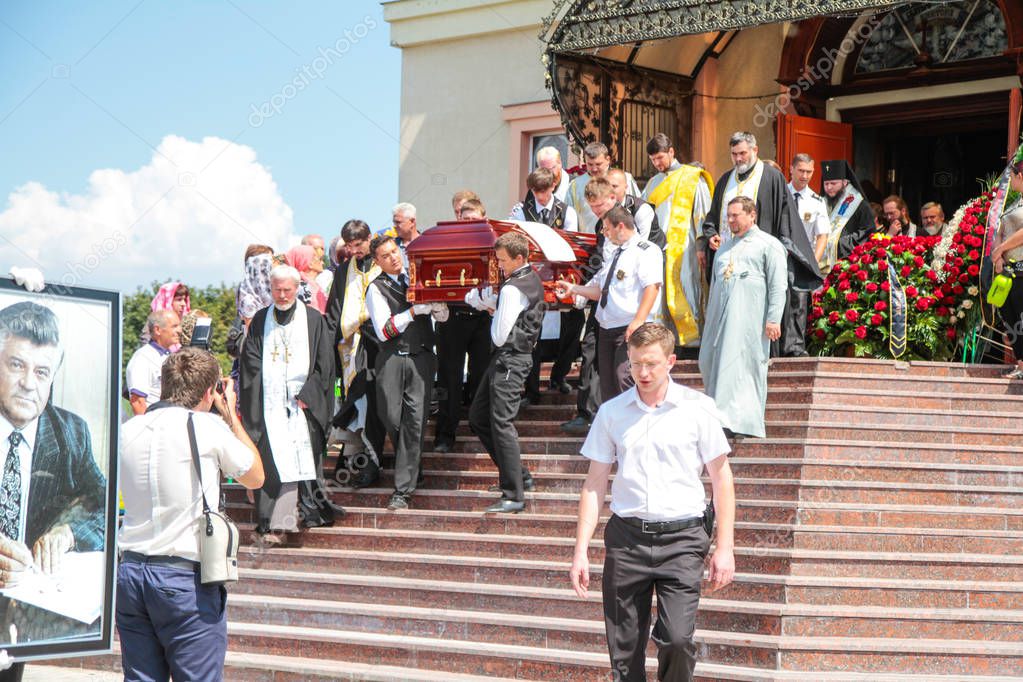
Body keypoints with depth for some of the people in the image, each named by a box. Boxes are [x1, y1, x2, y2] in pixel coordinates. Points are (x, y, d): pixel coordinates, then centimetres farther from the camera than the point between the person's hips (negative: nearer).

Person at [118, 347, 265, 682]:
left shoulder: (130, 429, 7)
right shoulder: (208, 427, -8)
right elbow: (255, 477, 7)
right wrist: (231, 416, 18)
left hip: (130, 572, 6)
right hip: (186, 579, -6)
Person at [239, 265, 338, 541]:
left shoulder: (313, 320, 5)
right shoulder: (260, 321, 12)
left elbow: (324, 363, 2)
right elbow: (250, 363, 8)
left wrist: (307, 395, -7)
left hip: (303, 404, -1)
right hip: (269, 404, 1)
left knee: (302, 462, -6)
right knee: (270, 462, -7)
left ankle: (305, 512, 0)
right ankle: (269, 523, -10)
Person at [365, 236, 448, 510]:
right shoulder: (376, 288, 3)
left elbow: (443, 316, 15)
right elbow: (383, 331, -6)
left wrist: (436, 304, -8)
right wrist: (414, 311, -12)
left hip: (421, 357, 2)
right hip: (392, 359, -2)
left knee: (415, 421, -7)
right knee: (391, 418, -4)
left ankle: (403, 489, -4)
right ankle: (411, 466, 28)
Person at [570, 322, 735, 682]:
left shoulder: (697, 408, 1)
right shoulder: (611, 412, 7)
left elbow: (721, 477, 4)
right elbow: (595, 484, 10)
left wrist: (724, 547, 0)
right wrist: (581, 550, 5)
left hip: (681, 537, -2)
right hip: (626, 536, 2)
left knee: (677, 638, -16)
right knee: (624, 650, 4)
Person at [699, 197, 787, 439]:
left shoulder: (768, 245, 3)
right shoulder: (725, 247, 24)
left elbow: (778, 286, -4)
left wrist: (773, 319, -13)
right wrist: (710, 318, 22)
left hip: (750, 318, -7)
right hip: (720, 318, 7)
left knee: (745, 367, -10)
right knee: (710, 363, 1)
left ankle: (745, 421, -9)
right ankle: (721, 415, 11)